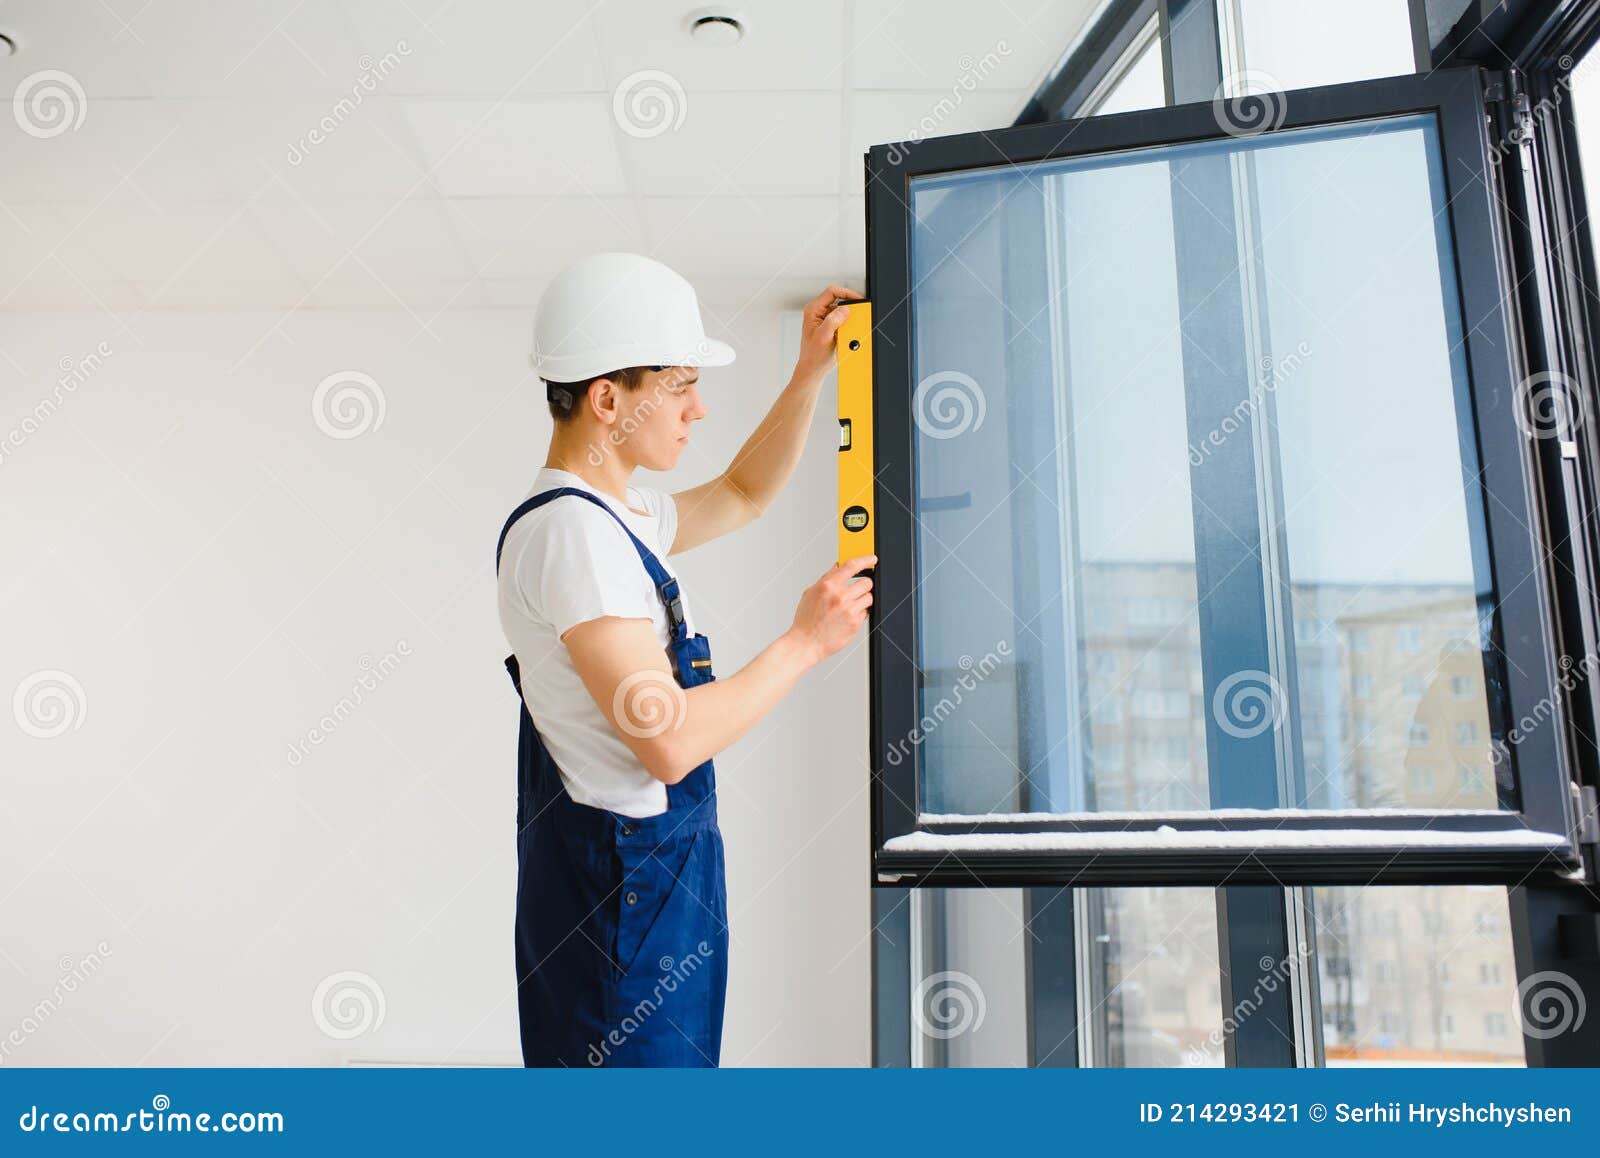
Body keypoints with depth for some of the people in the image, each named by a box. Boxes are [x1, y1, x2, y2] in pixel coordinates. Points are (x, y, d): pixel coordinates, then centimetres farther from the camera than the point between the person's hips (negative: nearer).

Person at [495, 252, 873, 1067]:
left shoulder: (618, 517, 11)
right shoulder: (570, 529, -20)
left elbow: (743, 495, 29)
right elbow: (670, 741, -24)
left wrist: (811, 371, 20)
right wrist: (804, 643, -13)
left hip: (659, 868, 10)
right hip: (626, 878, -10)